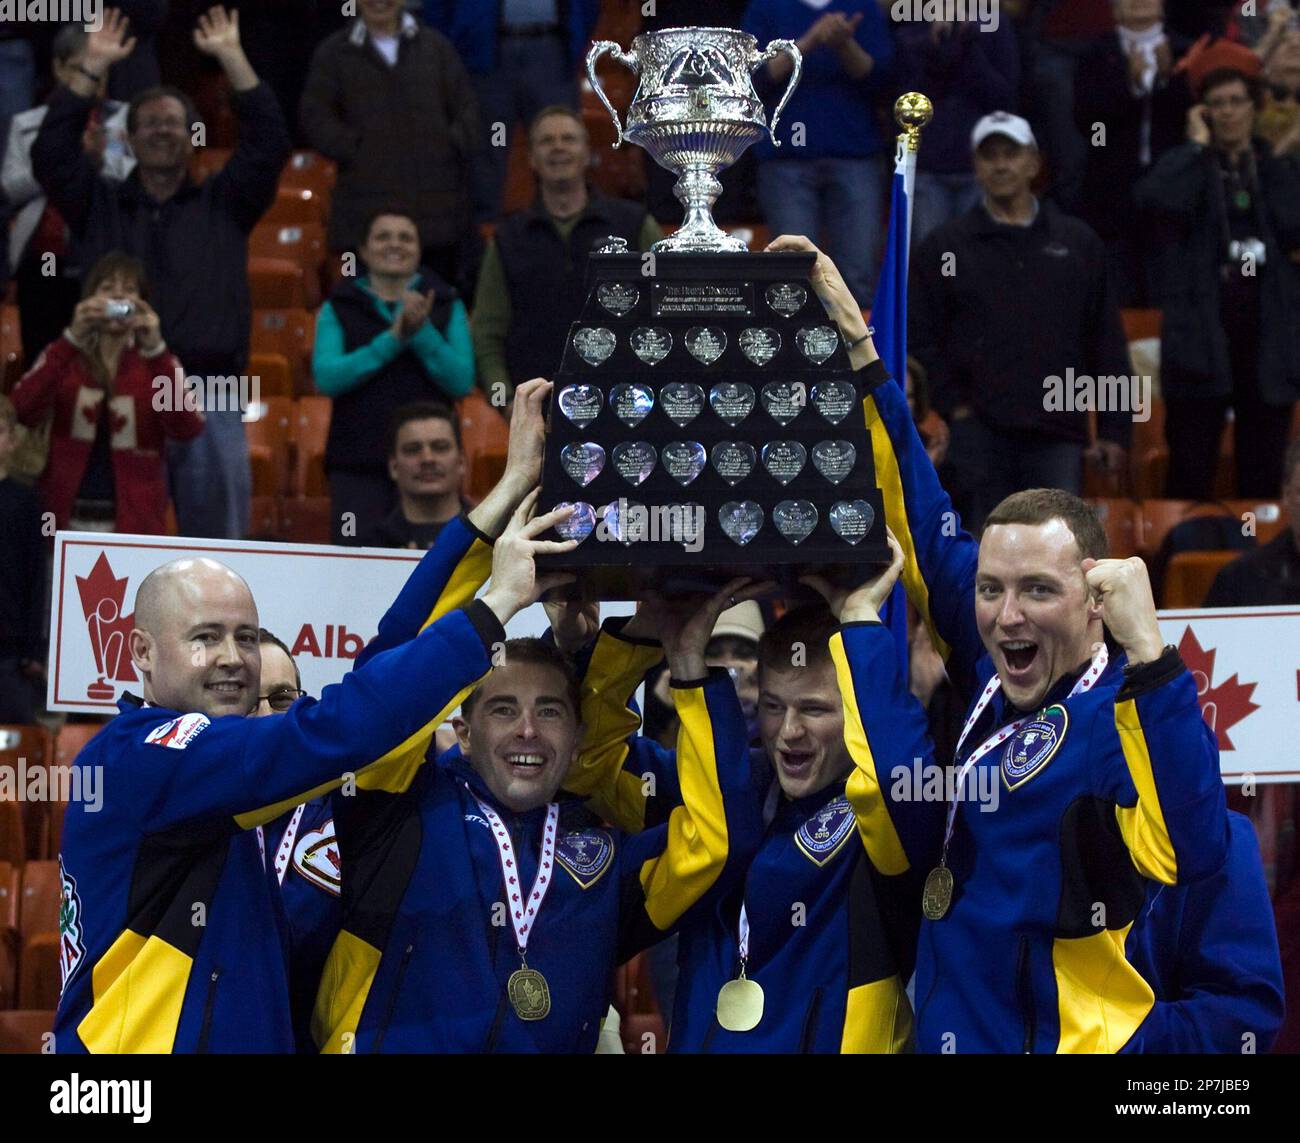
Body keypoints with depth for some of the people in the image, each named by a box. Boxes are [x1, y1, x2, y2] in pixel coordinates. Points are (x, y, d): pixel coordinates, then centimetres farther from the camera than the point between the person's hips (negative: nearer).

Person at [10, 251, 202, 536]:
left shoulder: (154, 362, 6)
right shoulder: (65, 356, 7)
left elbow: (187, 428, -12)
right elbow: (24, 411, -13)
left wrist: (155, 349, -22)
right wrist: (72, 339, -22)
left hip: (134, 524, 0)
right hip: (66, 520, 1)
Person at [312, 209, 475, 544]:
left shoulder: (446, 306, 10)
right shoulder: (339, 308, 9)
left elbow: (462, 381, -1)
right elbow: (326, 377, -7)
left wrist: (421, 333, -13)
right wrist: (392, 340, -13)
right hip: (357, 465, 0)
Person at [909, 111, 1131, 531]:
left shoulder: (1079, 244, 13)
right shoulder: (944, 248, 8)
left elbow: (1108, 343, 12)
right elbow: (919, 338, 6)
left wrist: (1114, 429, 6)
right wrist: (952, 404, -5)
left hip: (1058, 435, 1)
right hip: (979, 435, -1)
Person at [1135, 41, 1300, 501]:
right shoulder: (1186, 166, 6)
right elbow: (1155, 199, -17)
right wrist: (1198, 145, -6)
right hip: (1202, 340, -2)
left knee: (1262, 479, 4)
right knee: (1189, 477, -3)